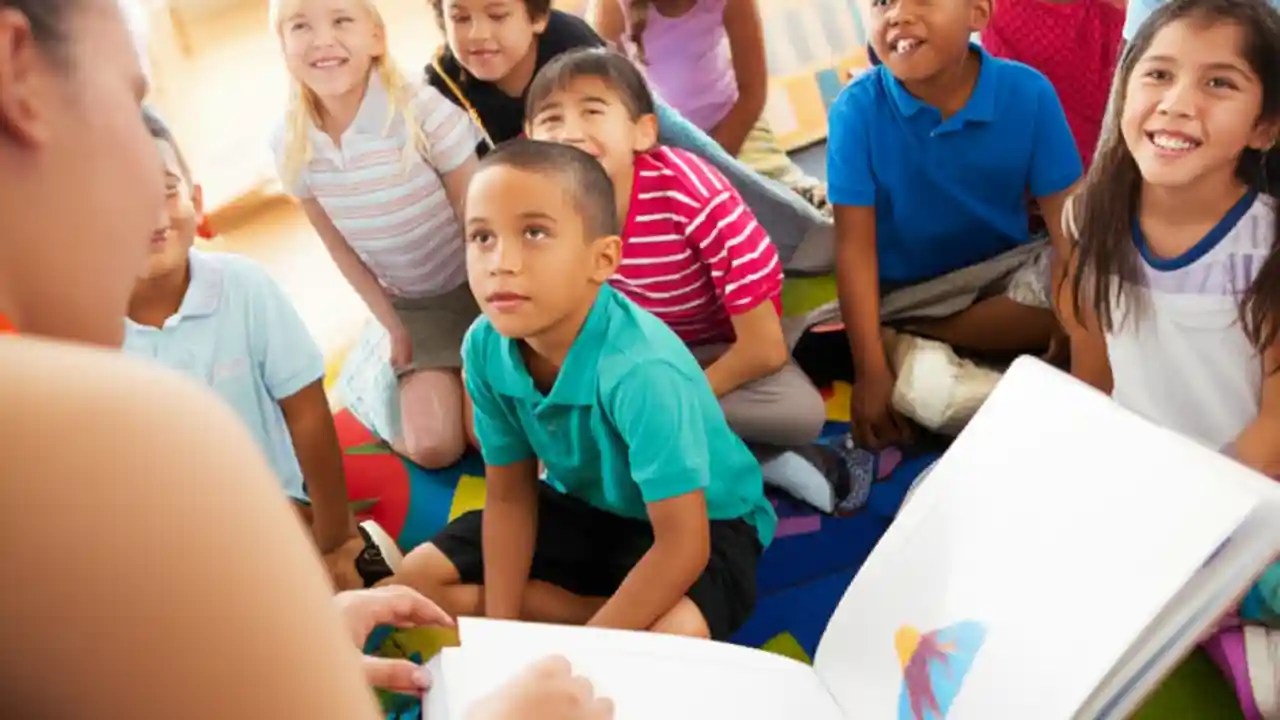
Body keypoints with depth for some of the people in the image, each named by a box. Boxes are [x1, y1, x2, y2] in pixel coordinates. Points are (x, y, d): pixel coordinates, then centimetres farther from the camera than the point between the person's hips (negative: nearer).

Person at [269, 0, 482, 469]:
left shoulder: (424, 112, -26)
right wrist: (391, 324, 0)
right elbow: (338, 245, 1)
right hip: (408, 304, 2)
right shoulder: (290, 145, -14)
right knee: (432, 446, -8)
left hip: (475, 288, -2)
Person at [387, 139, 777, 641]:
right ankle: (614, 616, -3)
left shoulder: (641, 368, -37)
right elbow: (509, 496, -5)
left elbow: (683, 543, -32)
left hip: (705, 522, -6)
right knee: (416, 580, -3)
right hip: (583, 506, 6)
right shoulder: (485, 348, -18)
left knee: (675, 637, -37)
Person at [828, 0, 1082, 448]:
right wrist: (870, 371, -23)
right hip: (903, 291, -3)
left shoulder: (1027, 93, -14)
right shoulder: (858, 108, -18)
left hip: (1004, 269, 3)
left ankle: (909, 344, -17)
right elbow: (855, 245, -17)